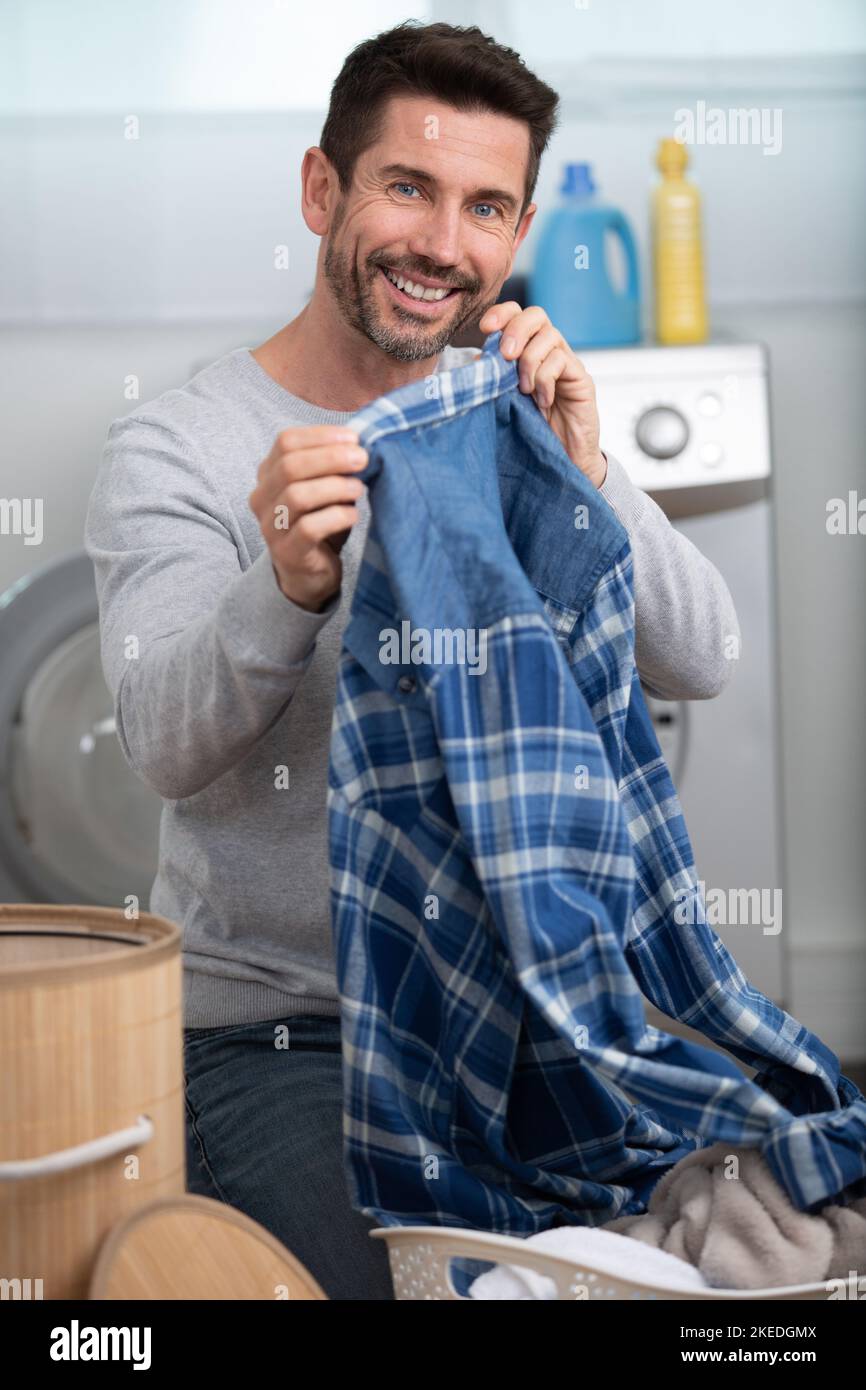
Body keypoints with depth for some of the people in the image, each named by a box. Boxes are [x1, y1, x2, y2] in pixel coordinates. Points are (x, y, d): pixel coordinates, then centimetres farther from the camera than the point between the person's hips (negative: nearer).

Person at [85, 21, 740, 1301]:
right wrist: (289, 584, -40)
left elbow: (697, 663, -5)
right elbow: (168, 746, -21)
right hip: (275, 1035, -4)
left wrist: (581, 475, -23)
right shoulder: (175, 451, -6)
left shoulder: (517, 427, 7)